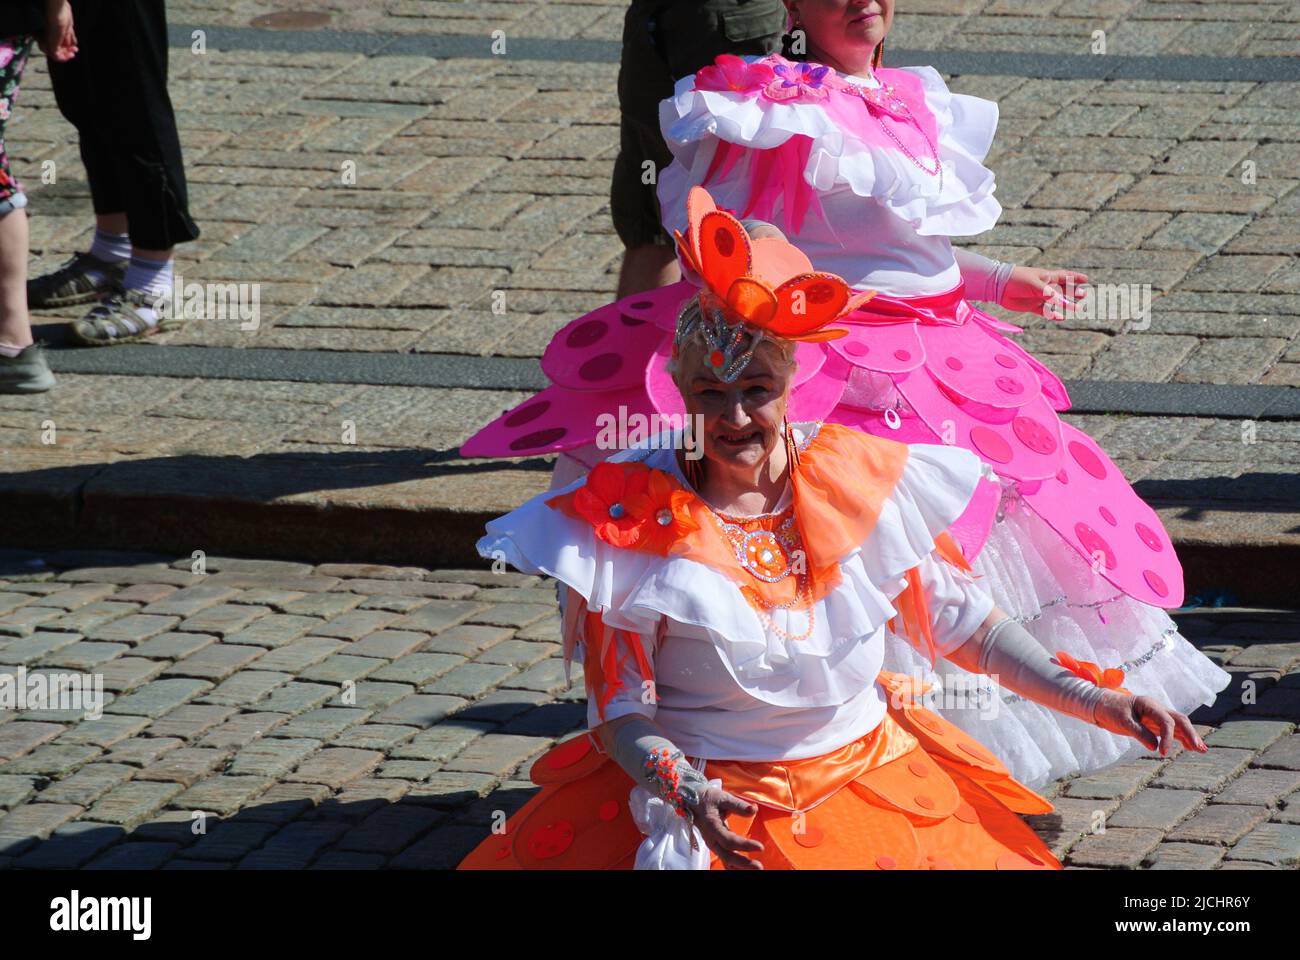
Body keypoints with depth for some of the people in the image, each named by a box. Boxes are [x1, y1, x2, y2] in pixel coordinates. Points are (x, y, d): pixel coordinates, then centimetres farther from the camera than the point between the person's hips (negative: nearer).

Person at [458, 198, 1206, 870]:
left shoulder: (861, 483, -1)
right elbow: (620, 709, -8)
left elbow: (966, 625, 8)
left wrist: (1095, 702, -1)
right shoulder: (630, 519, -8)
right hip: (702, 800, -3)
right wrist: (685, 796, -26)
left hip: (874, 782, 3)